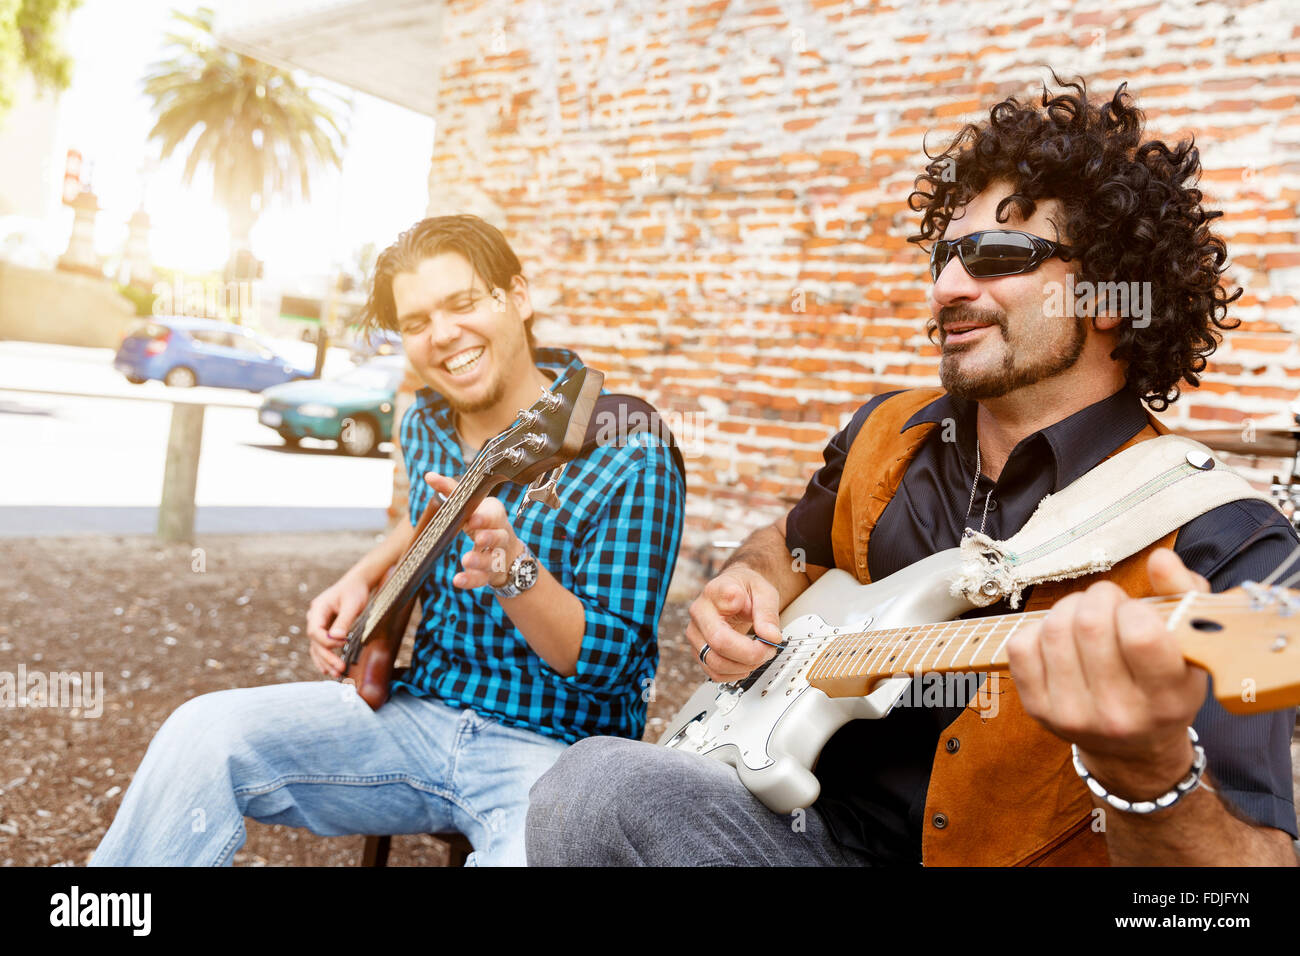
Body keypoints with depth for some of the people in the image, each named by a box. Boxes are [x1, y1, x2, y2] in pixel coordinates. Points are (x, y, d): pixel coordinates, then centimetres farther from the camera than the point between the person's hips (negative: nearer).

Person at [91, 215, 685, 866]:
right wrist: (363, 577, 9)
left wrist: (513, 571, -34)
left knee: (533, 851, -38)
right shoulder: (423, 426, 5)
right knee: (203, 733, -14)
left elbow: (611, 662, -18)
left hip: (560, 747, -5)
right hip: (419, 711, 5)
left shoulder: (632, 461, -16)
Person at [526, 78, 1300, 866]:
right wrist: (751, 584, 2)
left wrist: (1148, 770, -41)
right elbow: (794, 543, 24)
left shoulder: (1221, 546, -13)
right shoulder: (886, 437, 4)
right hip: (824, 827, 4)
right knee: (592, 786, -24)